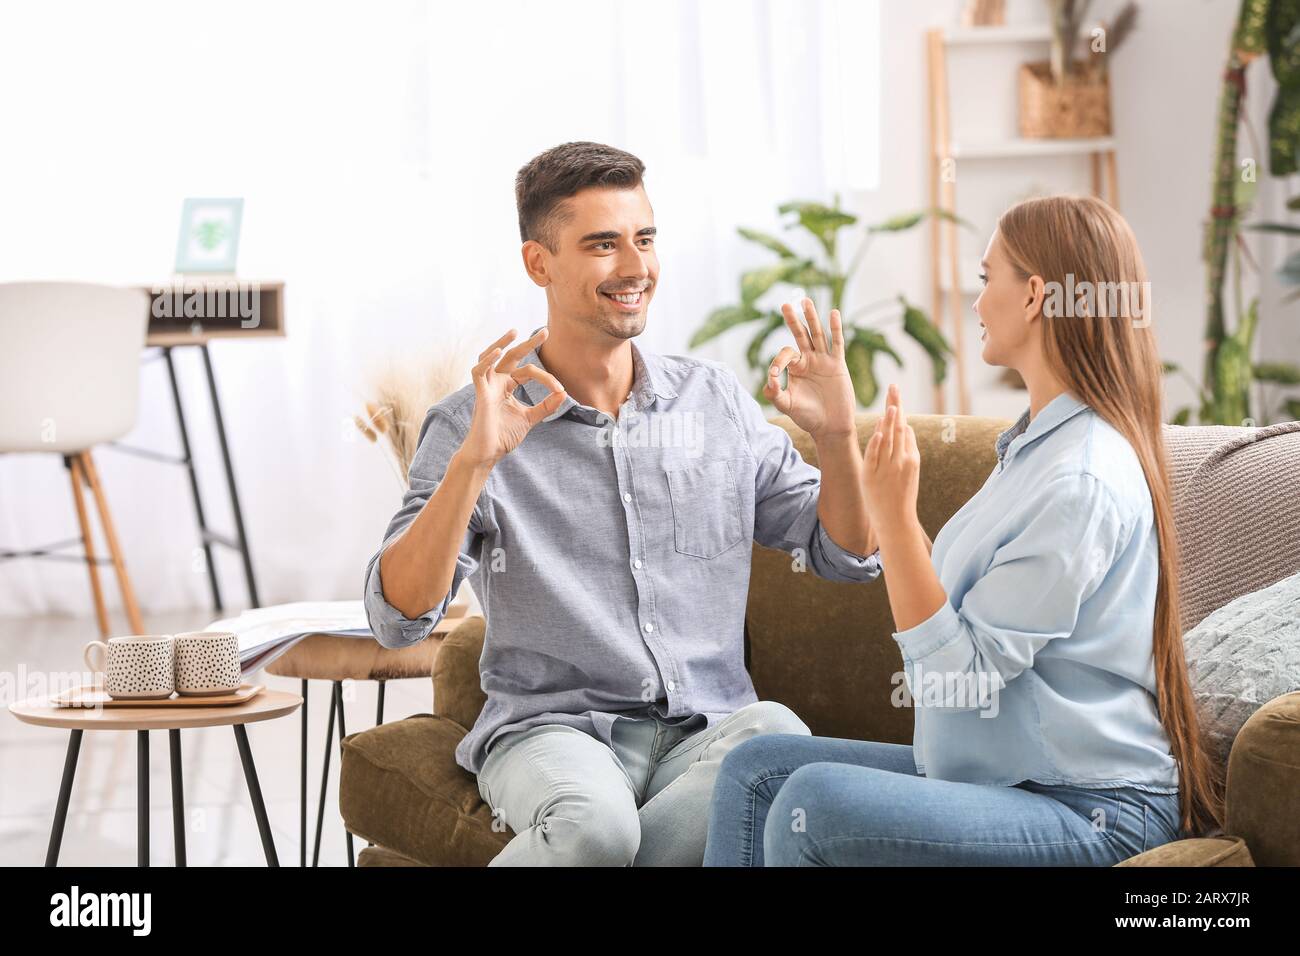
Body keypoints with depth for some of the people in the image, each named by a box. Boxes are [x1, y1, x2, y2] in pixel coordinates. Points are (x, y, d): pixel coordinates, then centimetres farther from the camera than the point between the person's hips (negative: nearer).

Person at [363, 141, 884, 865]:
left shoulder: (716, 401, 12)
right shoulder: (471, 426, 1)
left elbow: (849, 557, 16)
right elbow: (396, 620, -11)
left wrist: (837, 436, -3)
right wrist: (473, 462, -24)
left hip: (708, 731, 4)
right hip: (556, 727, -3)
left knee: (775, 733, -33)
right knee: (592, 819, -39)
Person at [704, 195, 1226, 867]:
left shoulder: (1083, 483, -20)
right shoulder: (1038, 445, 12)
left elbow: (957, 674, -19)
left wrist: (894, 513, -20)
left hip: (1093, 814, -11)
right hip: (1003, 774, 11)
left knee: (812, 802, -29)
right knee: (755, 769, 3)